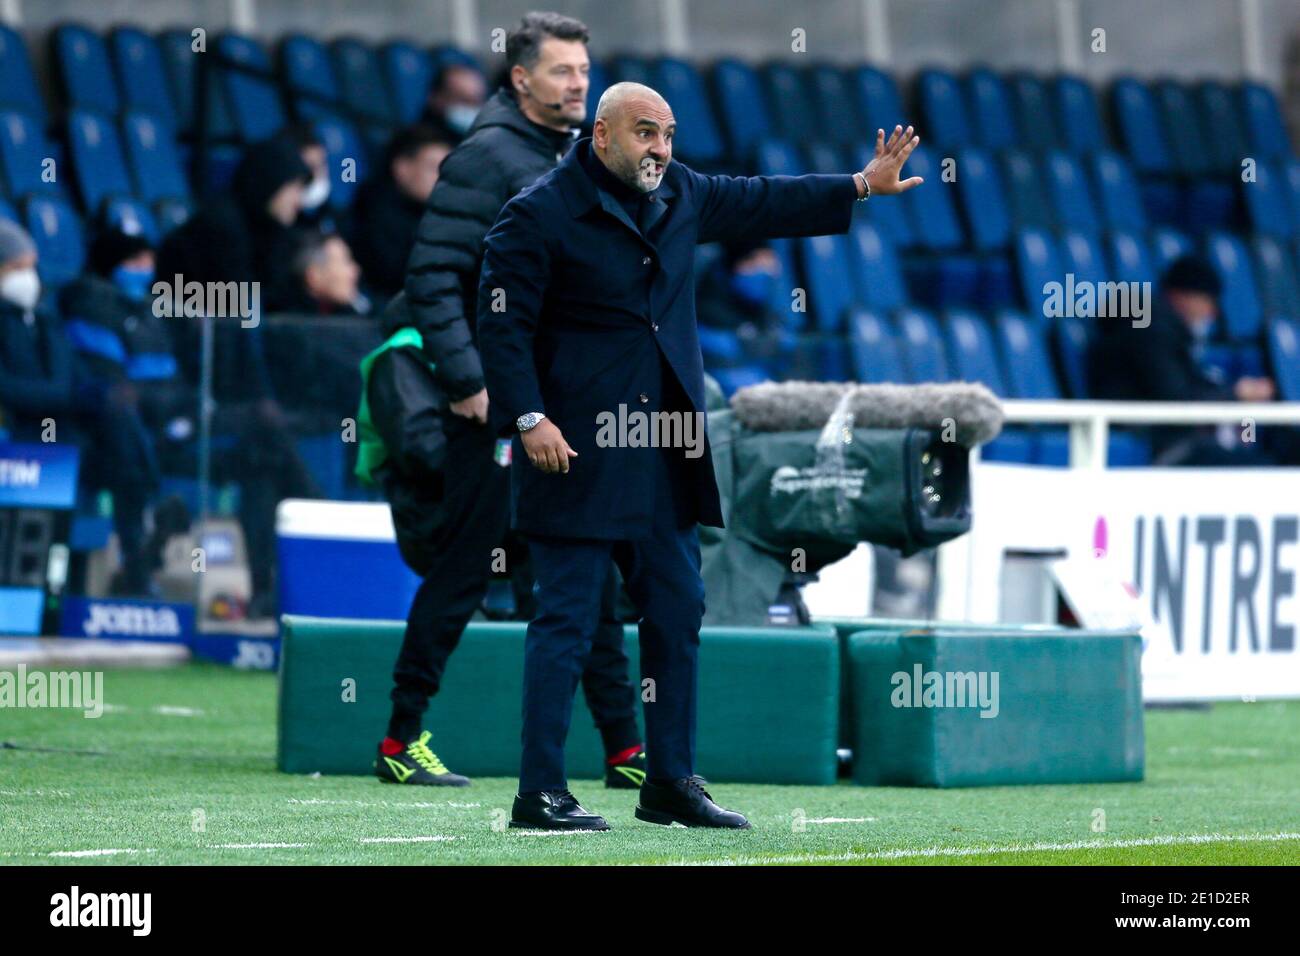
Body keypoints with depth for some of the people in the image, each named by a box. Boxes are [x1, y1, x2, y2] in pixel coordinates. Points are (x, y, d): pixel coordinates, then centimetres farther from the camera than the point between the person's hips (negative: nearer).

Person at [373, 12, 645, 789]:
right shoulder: (489, 157, -10)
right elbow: (434, 277, -15)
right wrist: (467, 380, -20)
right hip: (497, 401, -7)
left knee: (592, 578, 6)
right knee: (462, 573, -3)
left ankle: (626, 749, 8)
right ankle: (401, 740, 5)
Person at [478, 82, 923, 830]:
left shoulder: (681, 197, 11)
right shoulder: (539, 215, -9)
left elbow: (761, 203, 26)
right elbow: (502, 322, -11)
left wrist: (861, 186, 23)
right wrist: (529, 418, -18)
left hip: (666, 454, 8)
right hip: (578, 451, -8)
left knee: (677, 610, 10)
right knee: (568, 618, -7)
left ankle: (671, 782, 19)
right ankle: (540, 791, -4)